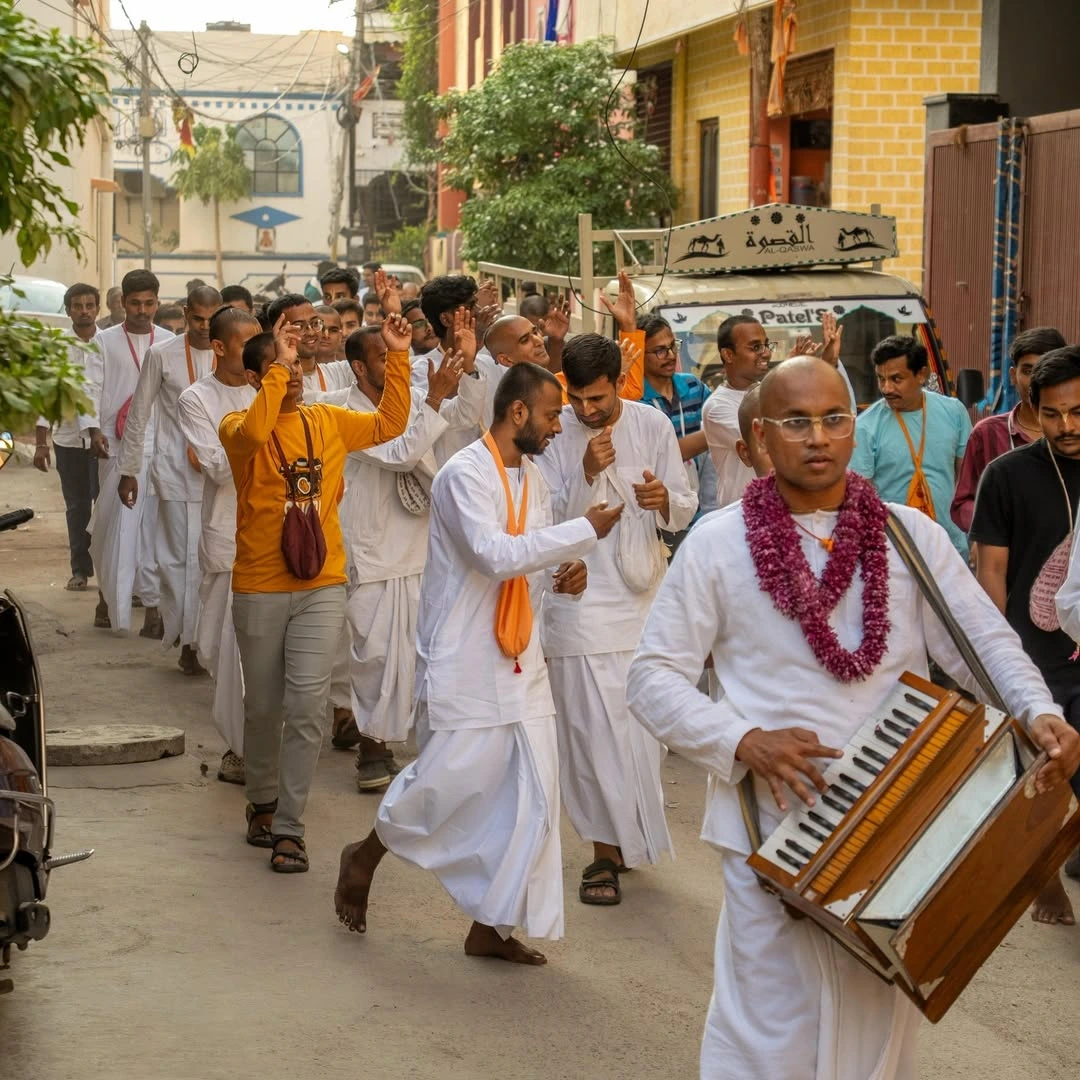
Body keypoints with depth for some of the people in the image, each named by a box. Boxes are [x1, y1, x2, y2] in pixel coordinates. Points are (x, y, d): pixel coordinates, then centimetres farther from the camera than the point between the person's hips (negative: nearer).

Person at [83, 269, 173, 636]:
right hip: (116, 446, -1)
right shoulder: (104, 341, 6)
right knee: (114, 522, 0)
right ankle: (107, 595, 18)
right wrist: (93, 430, -11)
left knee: (153, 525, -2)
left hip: (159, 445, 1)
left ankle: (152, 606, 1)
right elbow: (90, 388, 2)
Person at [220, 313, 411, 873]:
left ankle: (288, 828, 0)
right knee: (263, 706, 12)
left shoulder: (328, 421, 6)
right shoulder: (238, 426, -7)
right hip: (259, 589, -2)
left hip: (321, 587, 2)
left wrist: (398, 357, 3)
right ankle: (263, 801, 36)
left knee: (306, 707, -7)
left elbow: (390, 423, 12)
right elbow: (253, 433, -31)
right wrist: (278, 368, -28)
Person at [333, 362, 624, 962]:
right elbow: (495, 555, -26)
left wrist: (567, 571, -4)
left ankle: (491, 924, 13)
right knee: (449, 778, -2)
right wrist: (586, 530, -23)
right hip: (463, 661, -8)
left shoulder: (531, 478, 11)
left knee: (530, 791, 4)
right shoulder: (465, 474, -14)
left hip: (520, 659, 8)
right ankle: (364, 857, 26)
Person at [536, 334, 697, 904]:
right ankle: (606, 850, 4)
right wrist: (587, 474, -25)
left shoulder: (652, 425, -2)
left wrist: (665, 500, -22)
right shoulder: (554, 434, -8)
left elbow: (684, 511, 1)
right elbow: (552, 520, -10)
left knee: (645, 723, 11)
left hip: (644, 594, 3)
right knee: (593, 726, -5)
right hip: (579, 596, -3)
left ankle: (629, 834, 31)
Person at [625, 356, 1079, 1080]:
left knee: (882, 1022, 14)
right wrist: (743, 742, -16)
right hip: (775, 830, -2)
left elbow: (985, 639, 3)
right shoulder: (718, 544, -1)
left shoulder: (910, 536, 4)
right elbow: (654, 677, 0)